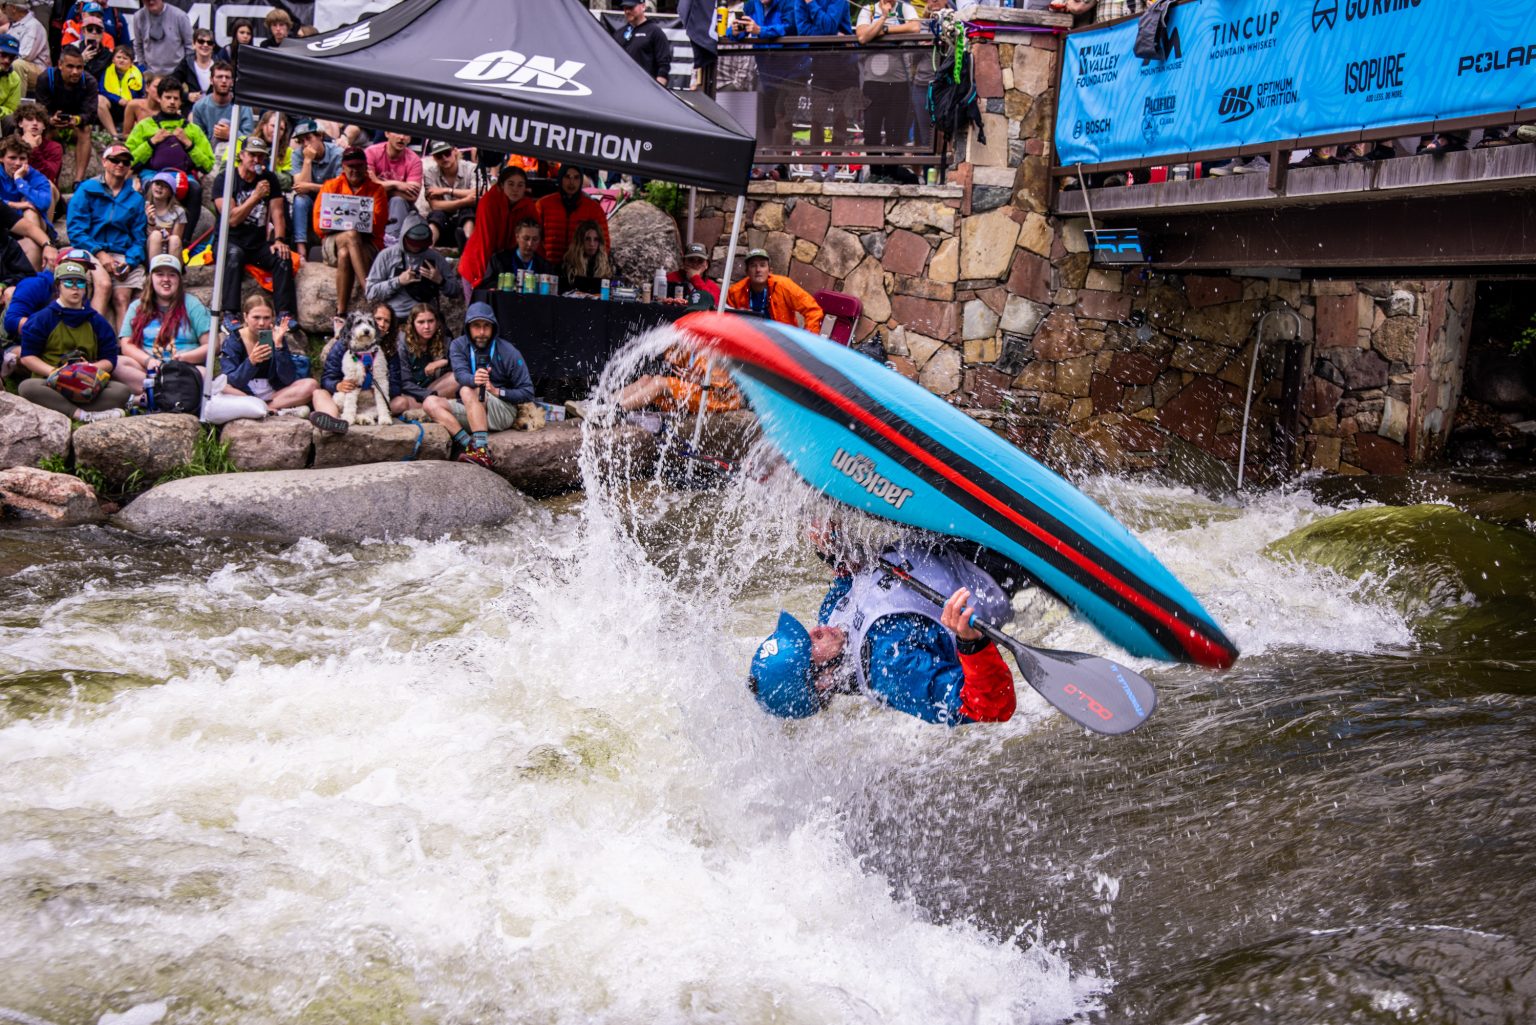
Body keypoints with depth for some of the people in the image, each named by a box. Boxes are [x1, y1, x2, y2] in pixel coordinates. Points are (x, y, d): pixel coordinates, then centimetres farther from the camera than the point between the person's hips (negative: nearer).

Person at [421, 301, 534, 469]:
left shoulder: (508, 352, -6)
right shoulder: (458, 345, 2)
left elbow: (527, 392, -6)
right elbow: (461, 374, -17)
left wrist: (497, 391, -19)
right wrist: (473, 379, -41)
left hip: (503, 412, -5)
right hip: (471, 412, 5)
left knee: (467, 391, -30)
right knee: (430, 403, -15)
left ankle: (482, 451, -44)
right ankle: (470, 445, -34)